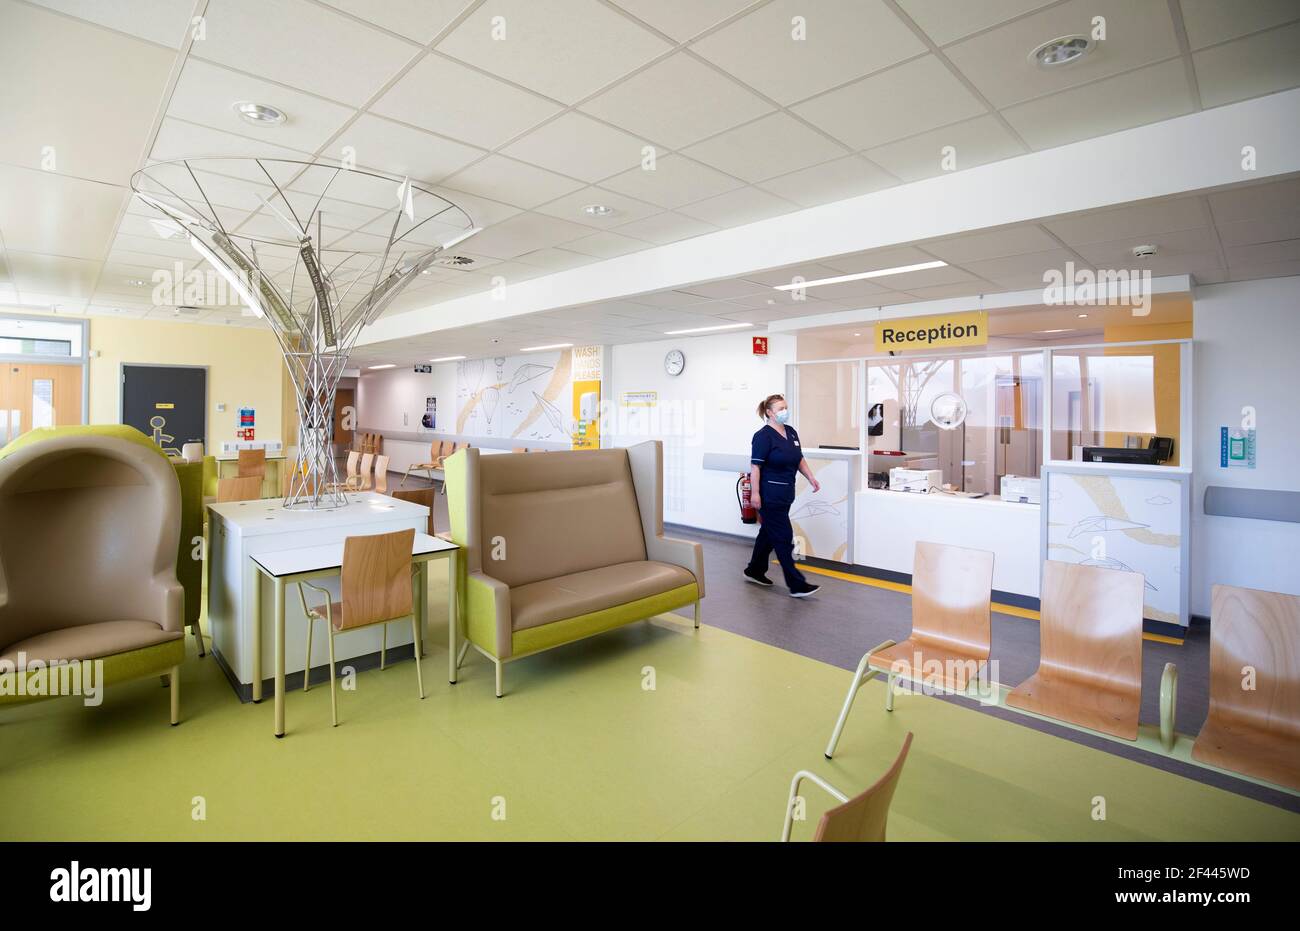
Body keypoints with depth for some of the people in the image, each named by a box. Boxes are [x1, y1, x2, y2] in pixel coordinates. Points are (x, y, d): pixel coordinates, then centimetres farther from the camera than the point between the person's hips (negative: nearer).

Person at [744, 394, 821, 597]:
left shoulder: (791, 432, 10)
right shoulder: (763, 436, -14)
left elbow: (799, 459, 19)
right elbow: (755, 466, -17)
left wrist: (811, 478, 11)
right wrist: (755, 493, -21)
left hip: (785, 495, 8)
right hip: (770, 496, -8)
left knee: (768, 533, 17)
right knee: (784, 538, -5)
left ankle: (755, 571, 32)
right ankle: (797, 585, -1)